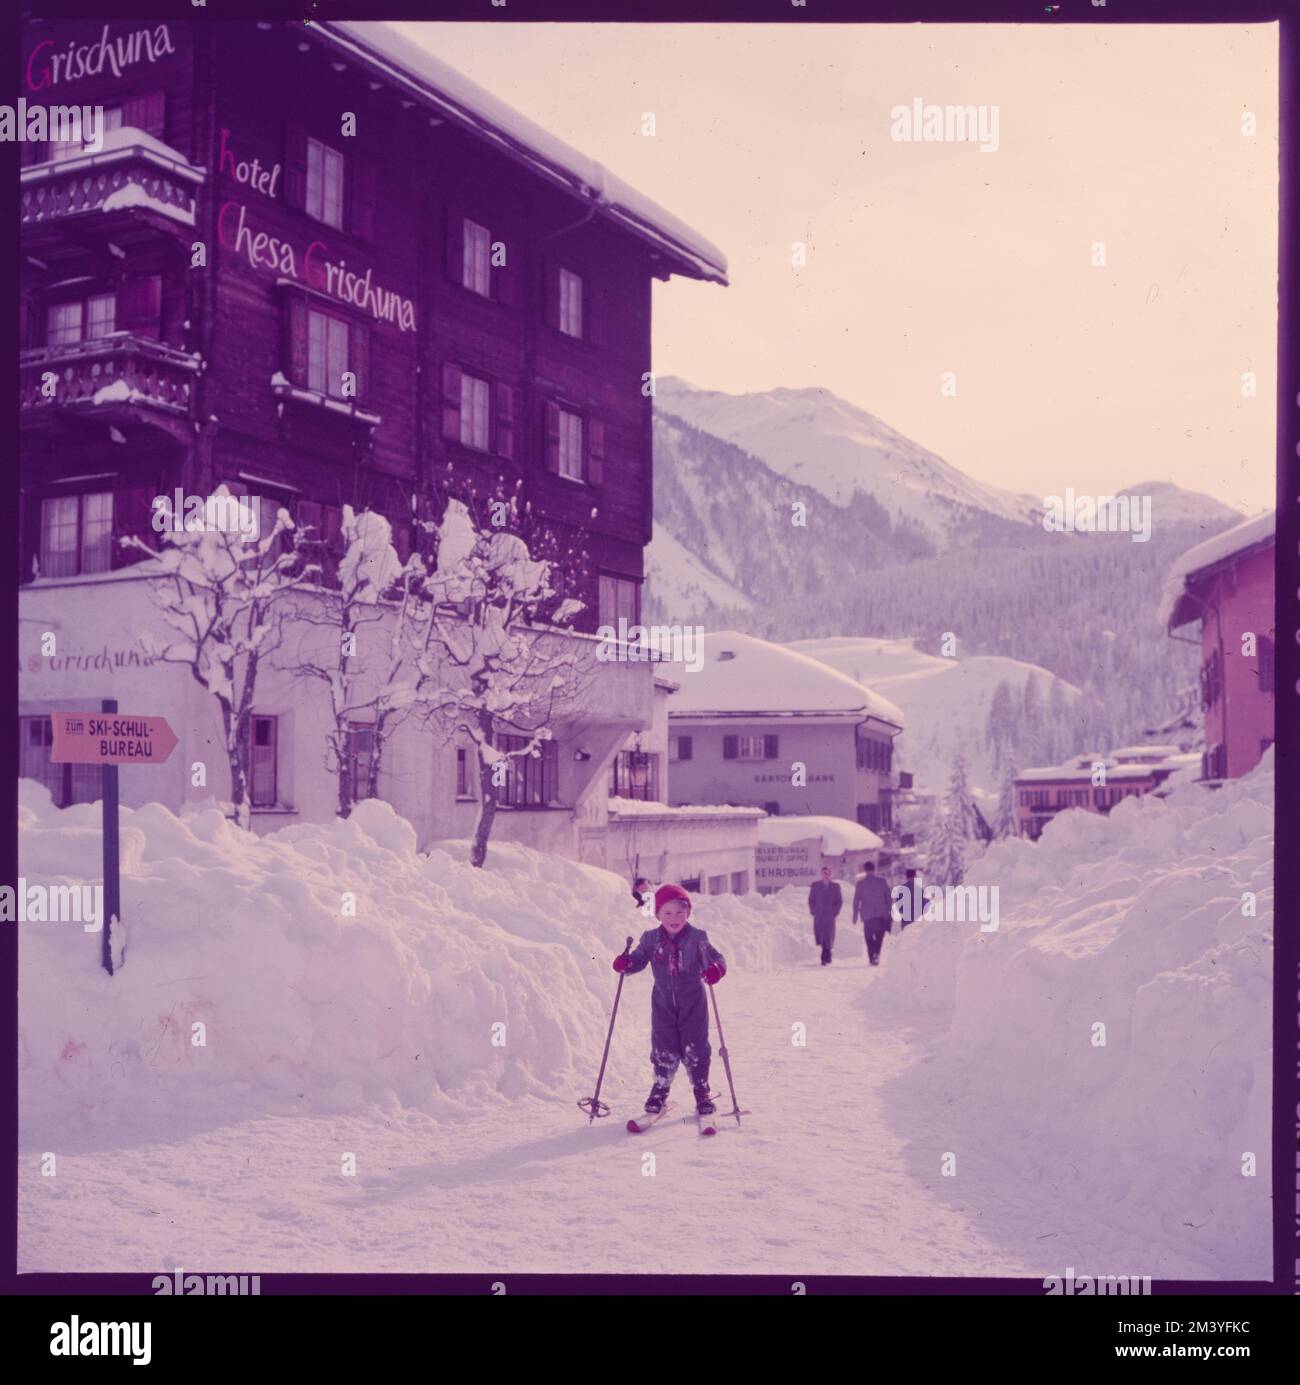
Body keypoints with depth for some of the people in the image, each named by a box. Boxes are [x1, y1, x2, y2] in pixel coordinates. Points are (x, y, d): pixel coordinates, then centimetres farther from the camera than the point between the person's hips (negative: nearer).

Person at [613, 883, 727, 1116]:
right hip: (663, 1003, 2)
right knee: (663, 1048, 7)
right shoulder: (651, 939, -4)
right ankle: (660, 1088, 25)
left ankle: (701, 1090, 19)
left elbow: (715, 957, -12)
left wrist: (716, 968, -35)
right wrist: (626, 963, -22)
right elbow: (639, 959, 1)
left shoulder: (697, 938, -10)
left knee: (695, 1048, 4)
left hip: (693, 1003, -1)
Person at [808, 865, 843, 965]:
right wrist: (813, 911, 2)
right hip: (818, 916, 1)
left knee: (828, 937, -10)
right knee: (820, 937, -3)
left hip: (830, 916, -1)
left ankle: (825, 959, -8)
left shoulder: (835, 886, 8)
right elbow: (811, 900, 12)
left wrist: (835, 912, 0)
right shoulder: (815, 885, 9)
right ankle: (827, 957, 13)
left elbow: (840, 901, 10)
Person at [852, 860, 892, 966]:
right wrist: (889, 913, 13)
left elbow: (856, 901, -1)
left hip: (867, 915, -1)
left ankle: (872, 958, 2)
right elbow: (889, 898, 5)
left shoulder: (860, 884, -2)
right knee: (879, 935, 11)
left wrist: (855, 916, 5)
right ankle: (877, 953, -12)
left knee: (869, 938, 8)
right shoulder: (882, 882, 2)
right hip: (882, 915, 1)